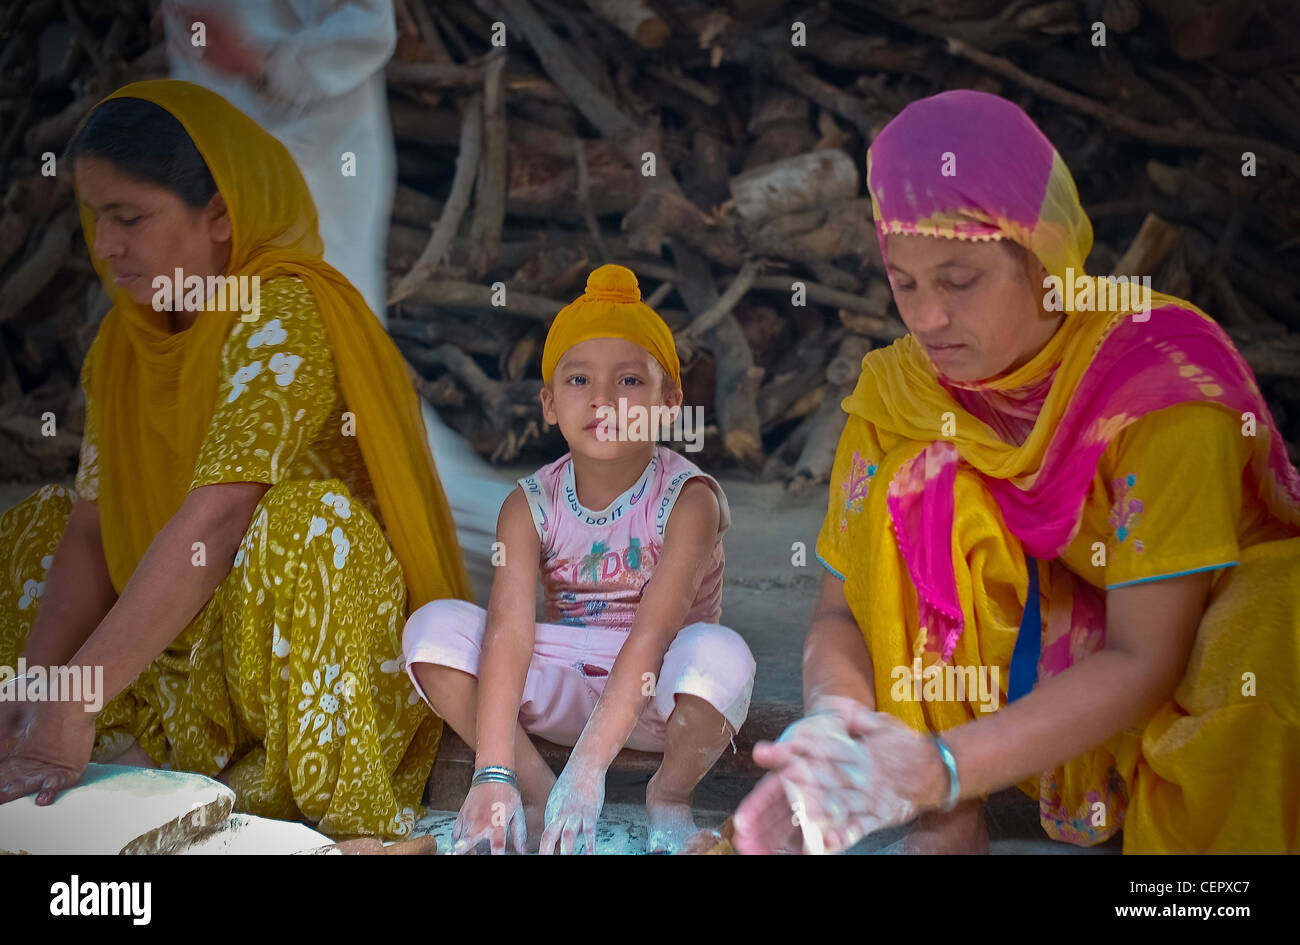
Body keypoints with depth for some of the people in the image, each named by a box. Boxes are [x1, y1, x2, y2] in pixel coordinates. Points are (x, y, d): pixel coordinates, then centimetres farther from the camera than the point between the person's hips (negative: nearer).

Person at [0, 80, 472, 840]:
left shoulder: (283, 316, -20)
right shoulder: (128, 340, 5)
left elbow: (213, 522, -30)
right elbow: (92, 530, 1)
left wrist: (77, 702, -32)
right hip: (191, 653, 8)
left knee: (300, 525, -34)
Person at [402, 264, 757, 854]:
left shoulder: (687, 499, -18)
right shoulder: (530, 506, -8)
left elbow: (651, 634, -29)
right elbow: (510, 629, -22)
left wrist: (587, 768, -38)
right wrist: (493, 775, -34)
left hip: (659, 694, -2)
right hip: (565, 689, 3)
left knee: (720, 653, -37)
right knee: (433, 627, -17)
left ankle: (669, 798, -6)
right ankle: (538, 796, -8)